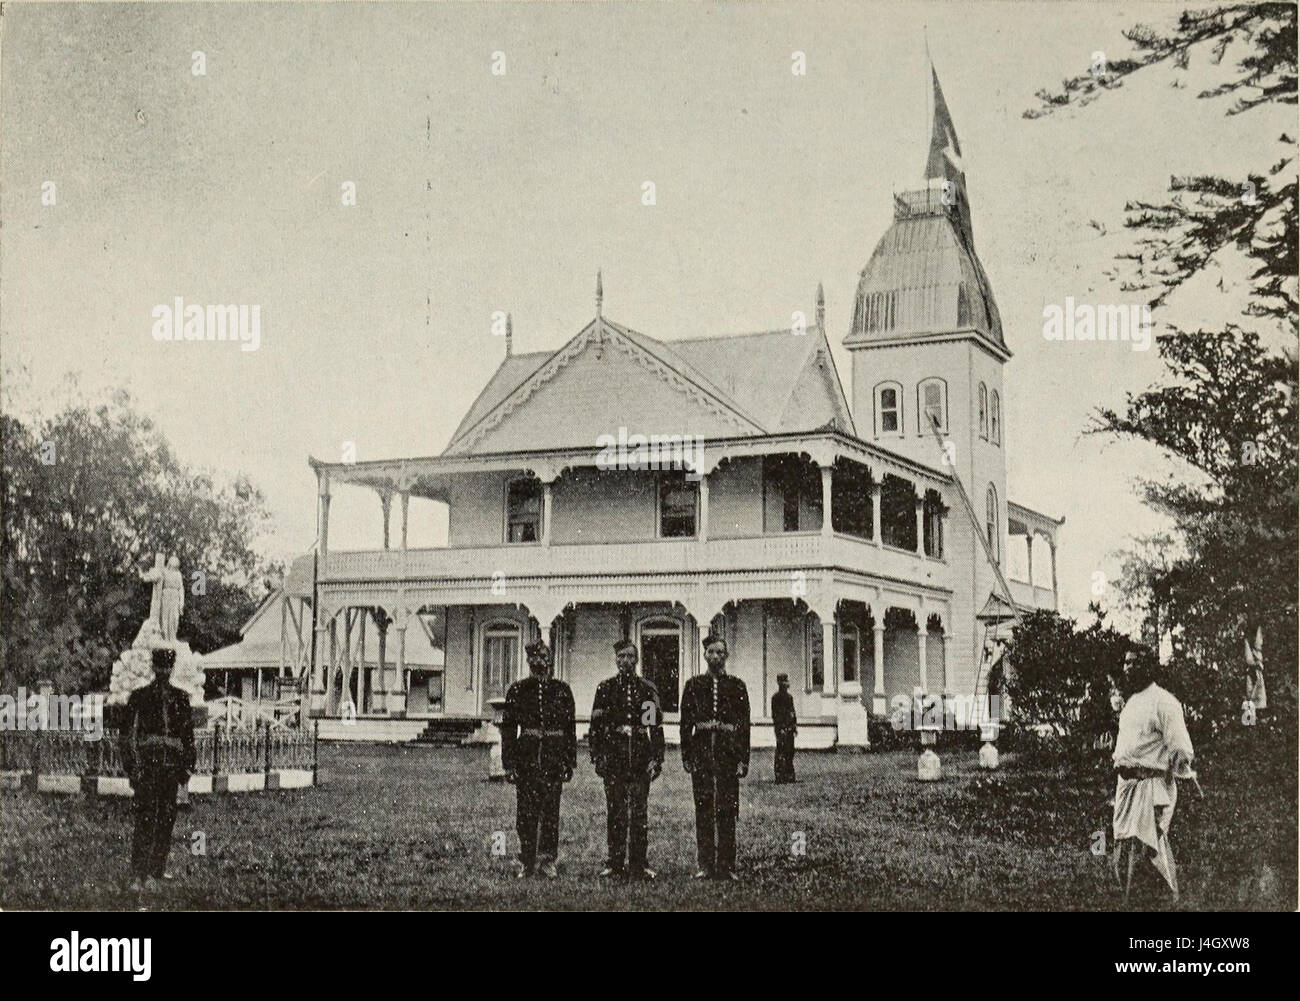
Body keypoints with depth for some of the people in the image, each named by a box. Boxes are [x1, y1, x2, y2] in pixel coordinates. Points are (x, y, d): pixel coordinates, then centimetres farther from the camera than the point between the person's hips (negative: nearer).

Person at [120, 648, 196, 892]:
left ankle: (156, 870, 6)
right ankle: (140, 874, -3)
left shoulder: (180, 698, 8)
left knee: (166, 820, 2)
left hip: (171, 767, 2)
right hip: (146, 767, -2)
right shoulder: (139, 697, 4)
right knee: (145, 820, -4)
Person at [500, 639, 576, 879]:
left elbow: (570, 728, 9)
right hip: (526, 758, 0)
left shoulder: (562, 691, 7)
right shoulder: (517, 690, 5)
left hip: (554, 758, 0)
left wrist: (570, 762, 4)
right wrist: (508, 764, -2)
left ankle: (549, 860, 12)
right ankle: (526, 861, 10)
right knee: (526, 812, 2)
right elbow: (508, 728, 4)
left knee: (551, 812, 3)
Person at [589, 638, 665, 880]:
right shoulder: (605, 688, 6)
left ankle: (639, 864, 7)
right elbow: (595, 725, 4)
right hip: (613, 755, 0)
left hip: (641, 756, 0)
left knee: (639, 812, 2)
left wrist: (657, 758, 1)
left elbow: (657, 726, 8)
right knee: (615, 811, 2)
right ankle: (615, 863, 8)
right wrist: (597, 756, -4)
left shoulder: (648, 689, 9)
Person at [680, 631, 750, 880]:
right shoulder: (694, 685, 8)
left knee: (727, 810, 0)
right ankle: (706, 865, 6)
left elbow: (744, 724, 5)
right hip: (701, 749, 1)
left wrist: (743, 759, -2)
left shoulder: (736, 686, 6)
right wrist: (686, 756, 1)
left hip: (728, 750, -1)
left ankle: (726, 866, 5)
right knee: (703, 809, 1)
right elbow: (686, 722, 8)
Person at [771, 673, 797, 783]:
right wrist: (779, 729, -18)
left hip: (790, 728, 8)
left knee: (790, 752, 10)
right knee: (781, 752, -8)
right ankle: (780, 776, -6)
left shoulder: (789, 697, 17)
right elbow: (774, 714, -12)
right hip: (781, 728, -8)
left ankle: (790, 776, 16)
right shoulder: (776, 697, -8)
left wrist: (795, 726, 16)